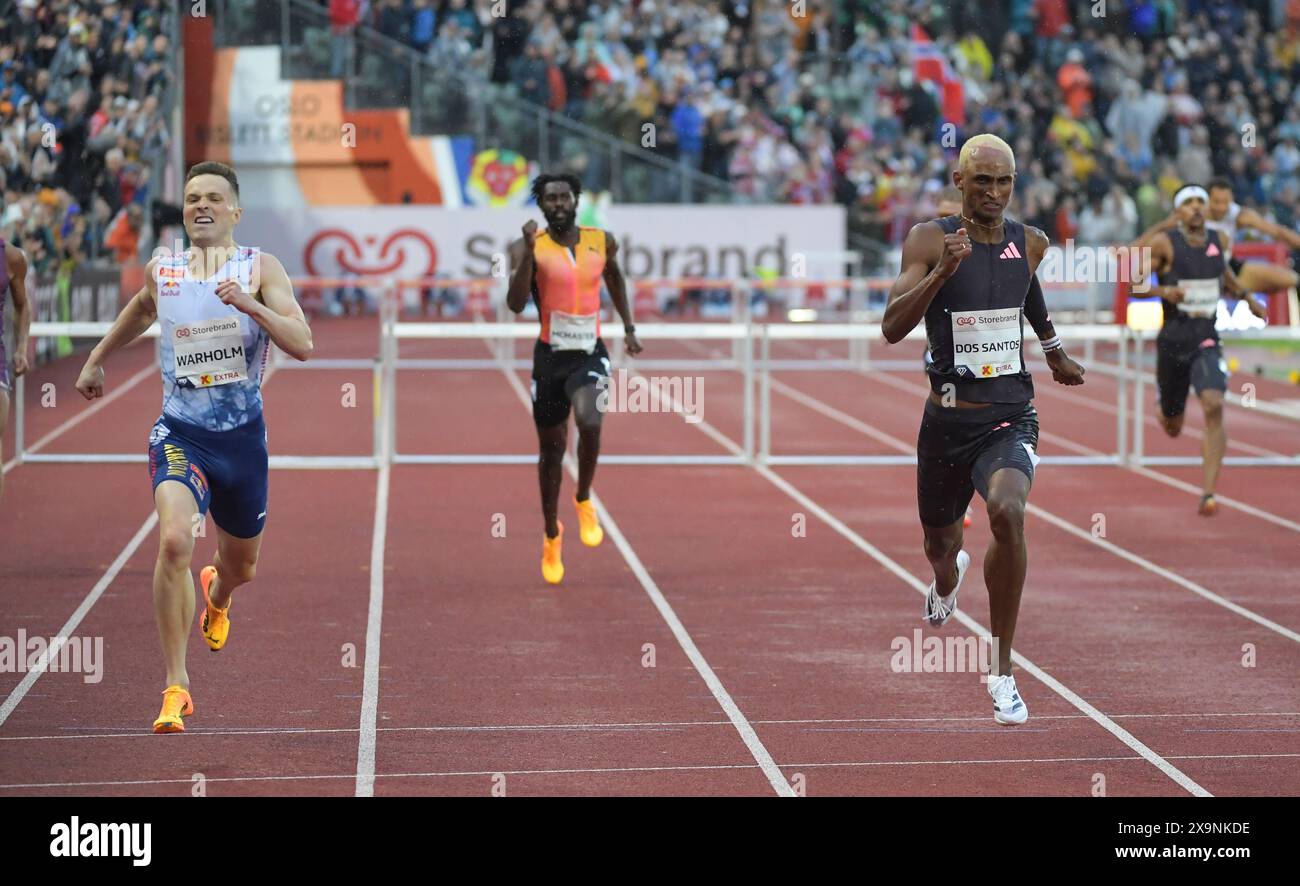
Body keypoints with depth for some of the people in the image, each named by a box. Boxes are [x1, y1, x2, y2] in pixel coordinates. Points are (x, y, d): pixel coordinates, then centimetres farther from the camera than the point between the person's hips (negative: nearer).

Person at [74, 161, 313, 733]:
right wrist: (98, 359, 33)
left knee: (241, 565, 18)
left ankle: (217, 597, 59)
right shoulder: (161, 271, 2)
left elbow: (302, 346, -16)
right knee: (174, 541, -27)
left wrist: (250, 305, -29)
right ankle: (176, 686, -19)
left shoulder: (261, 268, -5)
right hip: (179, 434, -1)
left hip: (243, 437, 1)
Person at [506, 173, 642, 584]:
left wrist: (629, 326, 22)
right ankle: (551, 534, 30)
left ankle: (584, 500, -1)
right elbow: (516, 304, -19)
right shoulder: (529, 248, -7)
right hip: (550, 356, 0)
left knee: (589, 422, -28)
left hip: (590, 354, 0)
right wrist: (528, 252, -27)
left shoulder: (602, 242, 3)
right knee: (551, 449, 9)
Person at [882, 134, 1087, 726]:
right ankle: (948, 581, 62)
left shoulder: (1031, 243, 1)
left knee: (1007, 511, -30)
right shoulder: (930, 240, -10)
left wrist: (1054, 351, 34)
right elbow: (892, 328, -21)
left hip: (1010, 418, 0)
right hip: (947, 420, 0)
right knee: (939, 545, 18)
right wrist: (942, 272, -33)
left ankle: (1003, 671, -17)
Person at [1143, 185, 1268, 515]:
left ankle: (1207, 494, -22)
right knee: (1172, 428, 12)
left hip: (1207, 340, 2)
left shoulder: (1218, 240, 5)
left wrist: (1247, 297, 27)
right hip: (1173, 339, -1)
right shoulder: (1164, 243, -8)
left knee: (1214, 407, -24)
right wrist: (1163, 291, -24)